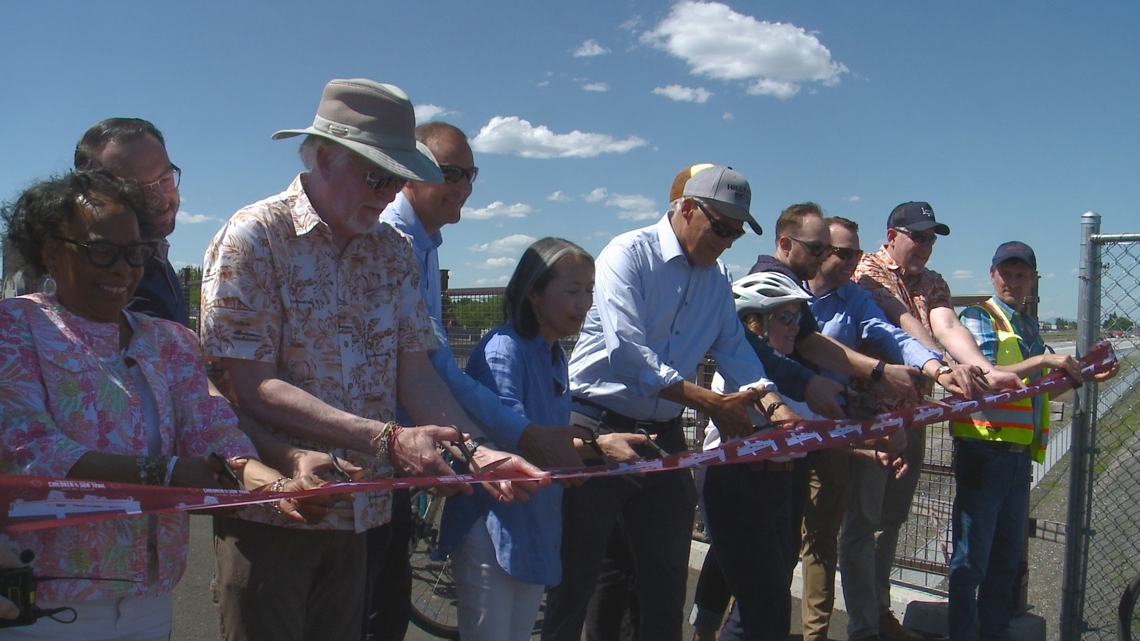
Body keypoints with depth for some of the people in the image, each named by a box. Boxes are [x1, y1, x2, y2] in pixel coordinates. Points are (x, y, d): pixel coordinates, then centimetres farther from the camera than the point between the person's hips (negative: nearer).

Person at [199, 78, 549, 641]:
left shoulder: (393, 251, 6)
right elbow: (254, 387, -19)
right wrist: (388, 439, -26)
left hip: (361, 512, 5)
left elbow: (415, 373, 1)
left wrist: (477, 449, -17)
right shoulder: (254, 239, -11)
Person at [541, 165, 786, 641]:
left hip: (664, 436, 6)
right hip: (598, 431, -6)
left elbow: (733, 347, 5)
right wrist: (712, 403, -22)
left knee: (667, 582, 14)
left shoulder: (717, 278, 12)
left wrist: (768, 398, -15)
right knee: (574, 575, 4)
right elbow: (627, 352, -21)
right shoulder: (629, 254, -10)